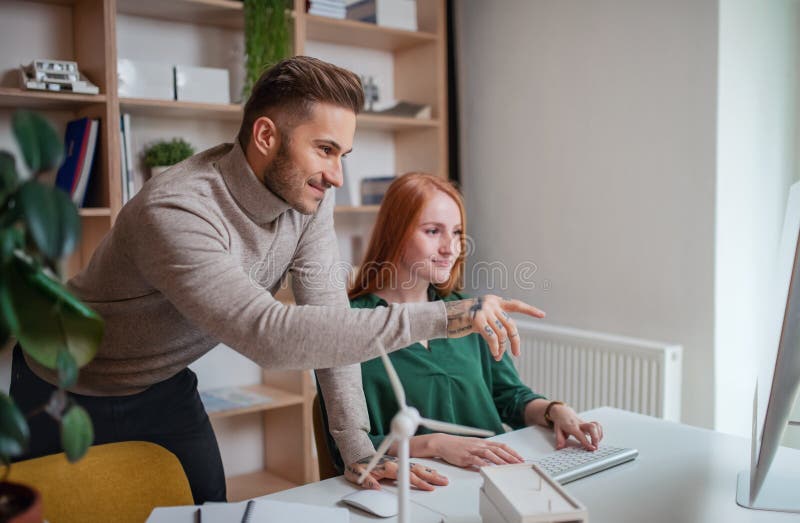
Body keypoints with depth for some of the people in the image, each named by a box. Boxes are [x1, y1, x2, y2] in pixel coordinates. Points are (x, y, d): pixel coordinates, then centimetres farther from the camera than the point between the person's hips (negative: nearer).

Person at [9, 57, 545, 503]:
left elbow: (331, 320, -15)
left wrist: (360, 449, -20)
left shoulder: (311, 197, -16)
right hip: (68, 397, -5)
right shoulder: (175, 211, -37)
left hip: (163, 387, 5)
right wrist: (439, 318, -47)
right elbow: (269, 335, -46)